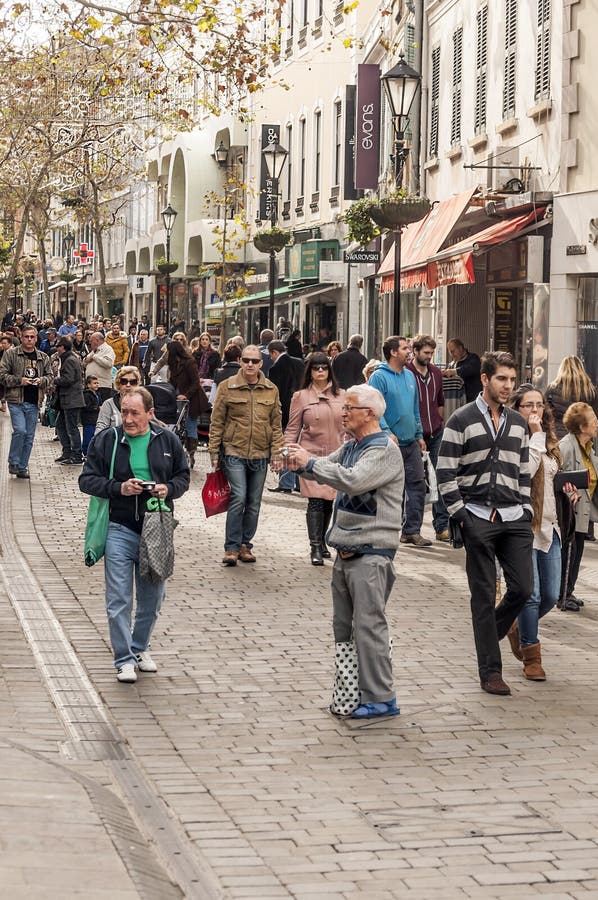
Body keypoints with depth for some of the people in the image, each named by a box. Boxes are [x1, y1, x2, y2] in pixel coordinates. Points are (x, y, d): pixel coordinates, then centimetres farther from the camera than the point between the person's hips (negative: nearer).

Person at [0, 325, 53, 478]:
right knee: (20, 430, -17)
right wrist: (19, 380, -15)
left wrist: (42, 380, -5)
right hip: (16, 400, -4)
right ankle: (13, 463, -1)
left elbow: (50, 376, 17)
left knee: (29, 436, 6)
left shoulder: (43, 357, 11)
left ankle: (22, 467, 16)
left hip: (34, 403, 4)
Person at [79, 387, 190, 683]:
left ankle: (140, 647, 33)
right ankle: (124, 659, 5)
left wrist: (169, 489, -7)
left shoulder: (167, 440, 4)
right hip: (119, 529, -2)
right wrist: (119, 488, -15)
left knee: (152, 597, 12)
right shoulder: (106, 441, -2)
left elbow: (183, 476, 15)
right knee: (119, 599, -4)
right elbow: (87, 480, 0)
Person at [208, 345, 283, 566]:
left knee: (254, 503, 8)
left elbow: (276, 424, 10)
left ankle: (245, 545, 19)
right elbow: (217, 422, 2)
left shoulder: (271, 390, 7)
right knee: (238, 498, -12)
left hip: (260, 455, 3)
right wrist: (214, 452, -1)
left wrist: (277, 452, 3)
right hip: (234, 452, -3)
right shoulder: (227, 387, 0)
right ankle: (232, 547, -5)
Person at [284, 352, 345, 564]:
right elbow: (293, 428, 5)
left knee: (329, 501, 6)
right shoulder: (301, 397, 3)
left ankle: (321, 542, 23)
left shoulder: (341, 396, 10)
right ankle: (315, 548, -8)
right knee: (316, 500, -11)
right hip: (311, 454, -3)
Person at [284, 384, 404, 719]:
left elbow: (353, 480, -27)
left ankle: (381, 698, -5)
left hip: (371, 553, -9)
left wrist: (310, 463, -19)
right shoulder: (352, 446, 17)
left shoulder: (384, 449, -13)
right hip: (346, 550, 9)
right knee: (343, 626, 12)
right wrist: (302, 462, -3)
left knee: (368, 626, -9)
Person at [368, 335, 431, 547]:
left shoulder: (410, 376, 13)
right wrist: (387, 433, -23)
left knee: (417, 484, 3)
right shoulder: (379, 377, -10)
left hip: (411, 442, 7)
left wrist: (419, 435, 16)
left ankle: (412, 530, 9)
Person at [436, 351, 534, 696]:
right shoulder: (462, 420, -2)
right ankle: (490, 671, 5)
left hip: (514, 519, 5)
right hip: (478, 518, -4)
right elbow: (445, 472, -4)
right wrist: (460, 515, -9)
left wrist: (526, 512, 9)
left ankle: (488, 635, 27)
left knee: (523, 588, -1)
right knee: (484, 595, -1)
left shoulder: (518, 423, 14)